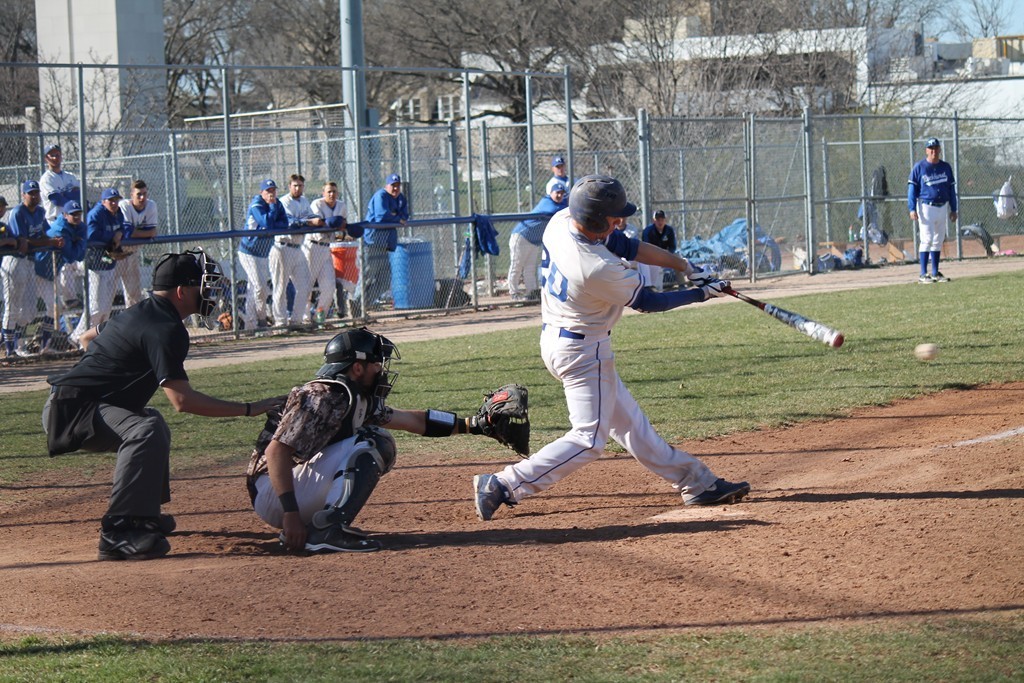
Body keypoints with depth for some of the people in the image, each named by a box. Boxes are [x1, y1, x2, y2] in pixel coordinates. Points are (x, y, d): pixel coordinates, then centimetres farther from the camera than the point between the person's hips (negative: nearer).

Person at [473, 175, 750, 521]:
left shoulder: (562, 221, -9)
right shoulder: (598, 269, -32)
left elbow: (625, 245, 3)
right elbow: (646, 301, -14)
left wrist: (686, 266, 4)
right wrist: (700, 294, -3)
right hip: (582, 350, -10)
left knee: (628, 420, 16)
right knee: (589, 437, -5)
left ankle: (697, 482, 26)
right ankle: (502, 485, -8)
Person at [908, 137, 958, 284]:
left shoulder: (946, 167, 9)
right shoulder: (919, 167, -3)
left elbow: (951, 189, 15)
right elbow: (912, 188, -5)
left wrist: (953, 209, 12)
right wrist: (912, 209, -14)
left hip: (943, 207, 5)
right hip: (926, 207, -5)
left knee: (938, 241, 9)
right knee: (927, 239, -10)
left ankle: (935, 273, 16)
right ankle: (923, 274, -9)